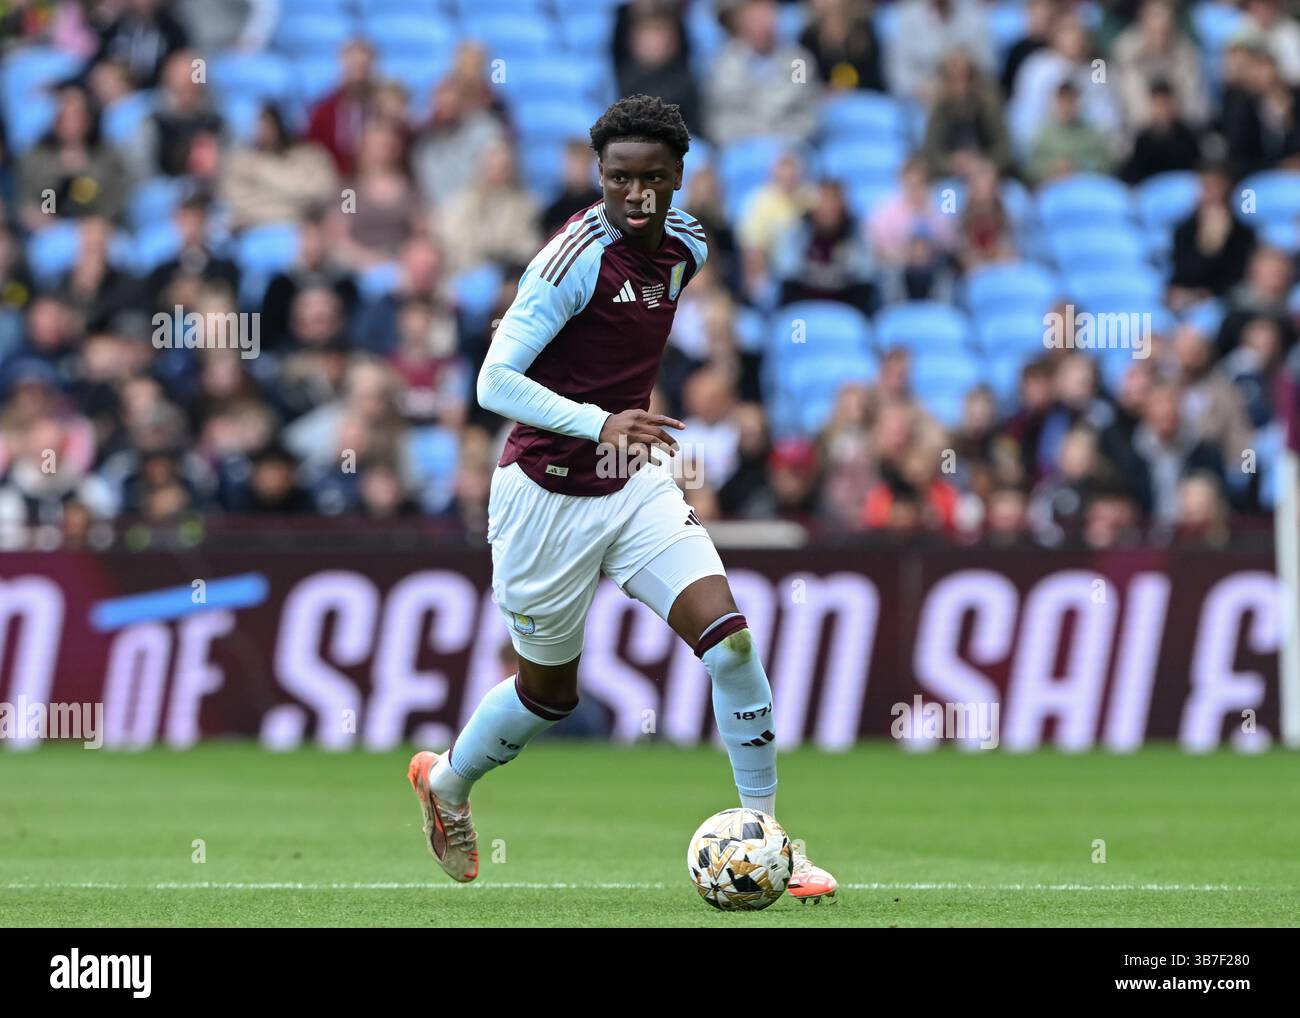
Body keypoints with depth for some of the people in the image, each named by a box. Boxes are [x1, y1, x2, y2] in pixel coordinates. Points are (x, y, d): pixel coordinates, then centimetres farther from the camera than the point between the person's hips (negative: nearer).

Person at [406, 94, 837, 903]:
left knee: (729, 636, -14)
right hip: (549, 496, -5)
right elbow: (496, 382, -27)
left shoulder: (687, 248, 0)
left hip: (635, 484, 5)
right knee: (551, 691, 11)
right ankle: (447, 780, 42)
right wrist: (599, 423, -40)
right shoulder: (578, 256, -21)